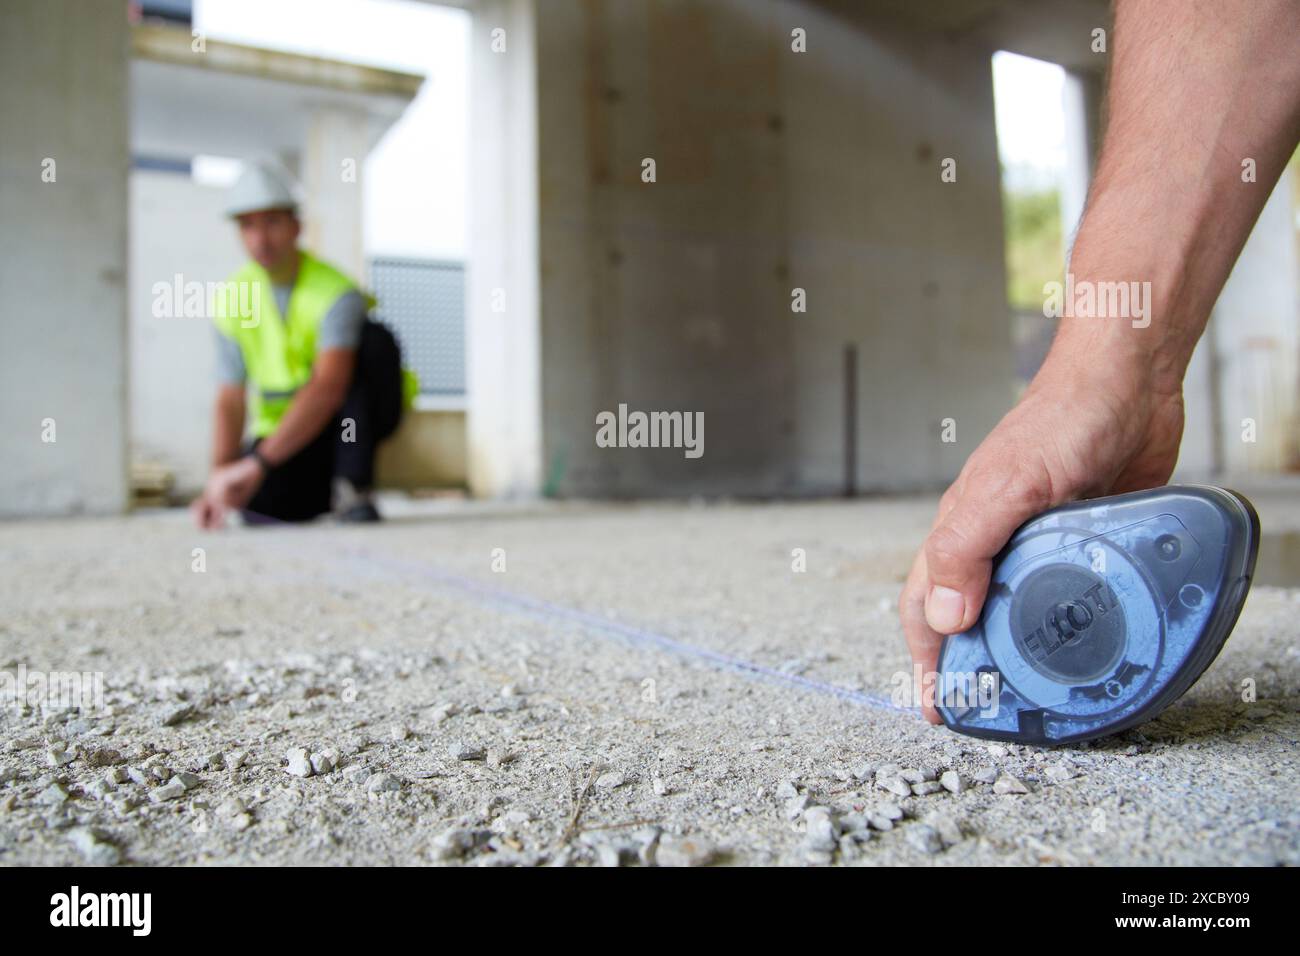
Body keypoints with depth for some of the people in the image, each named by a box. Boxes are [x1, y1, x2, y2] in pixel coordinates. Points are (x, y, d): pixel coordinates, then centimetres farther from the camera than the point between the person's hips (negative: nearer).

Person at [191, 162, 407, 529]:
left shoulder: (336, 291, -21)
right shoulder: (231, 299, -5)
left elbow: (328, 387, -36)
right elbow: (229, 403, -8)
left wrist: (257, 463, -43)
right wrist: (218, 474, -27)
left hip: (342, 423, -2)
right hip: (279, 431, 2)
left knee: (375, 339, -30)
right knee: (259, 505, -30)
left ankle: (351, 485, -23)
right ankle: (323, 489, 7)